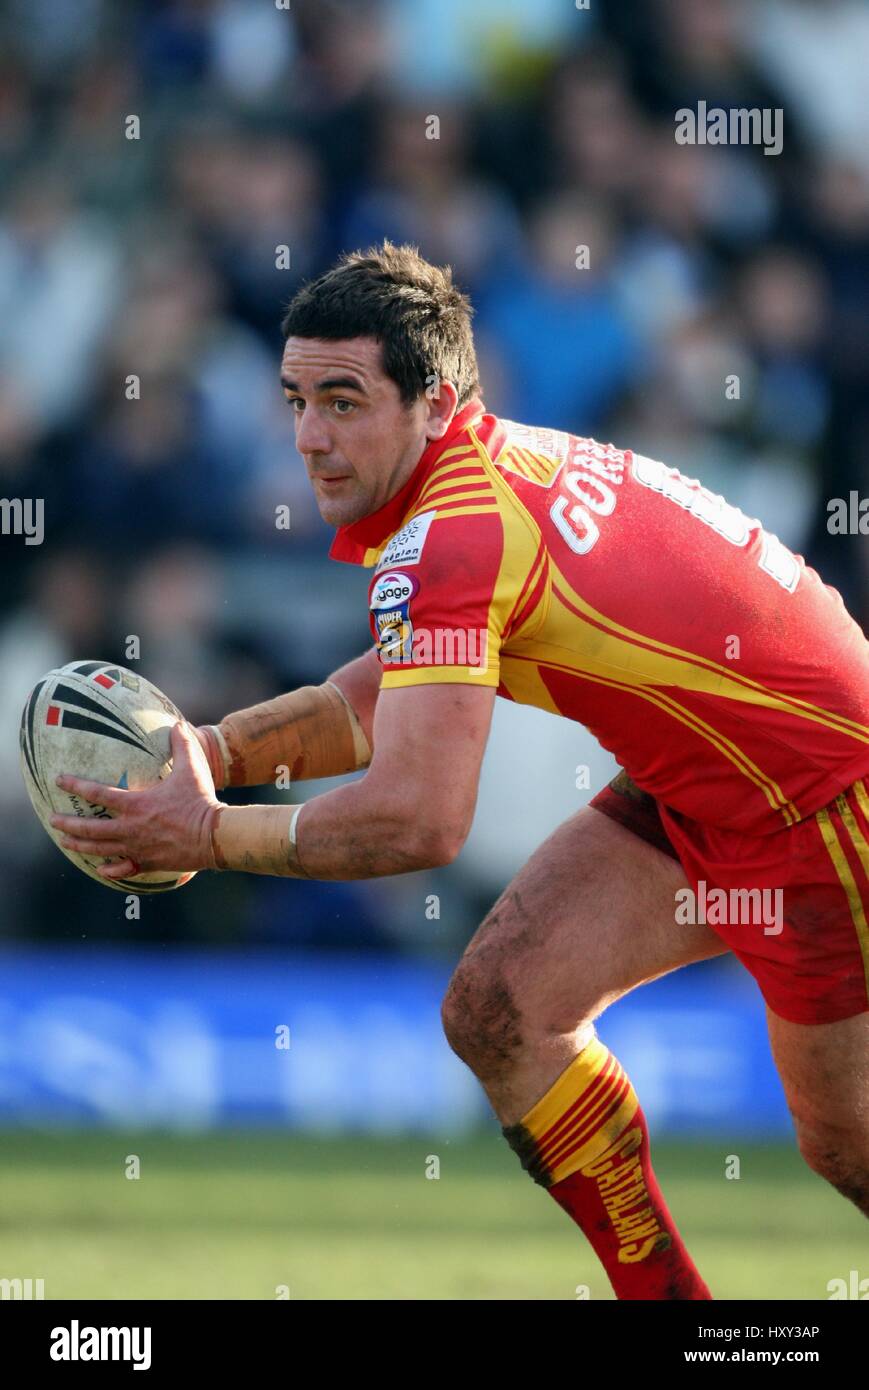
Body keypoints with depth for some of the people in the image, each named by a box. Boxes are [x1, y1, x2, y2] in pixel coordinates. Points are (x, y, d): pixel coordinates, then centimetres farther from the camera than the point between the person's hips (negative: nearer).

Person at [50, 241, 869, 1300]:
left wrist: (208, 835, -22)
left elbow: (418, 821, -33)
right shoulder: (505, 457, 0)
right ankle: (663, 1294, 11)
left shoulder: (447, 543, -28)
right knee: (498, 1009, 2)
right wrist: (221, 750, -5)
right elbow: (386, 697, 11)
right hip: (698, 788, 9)